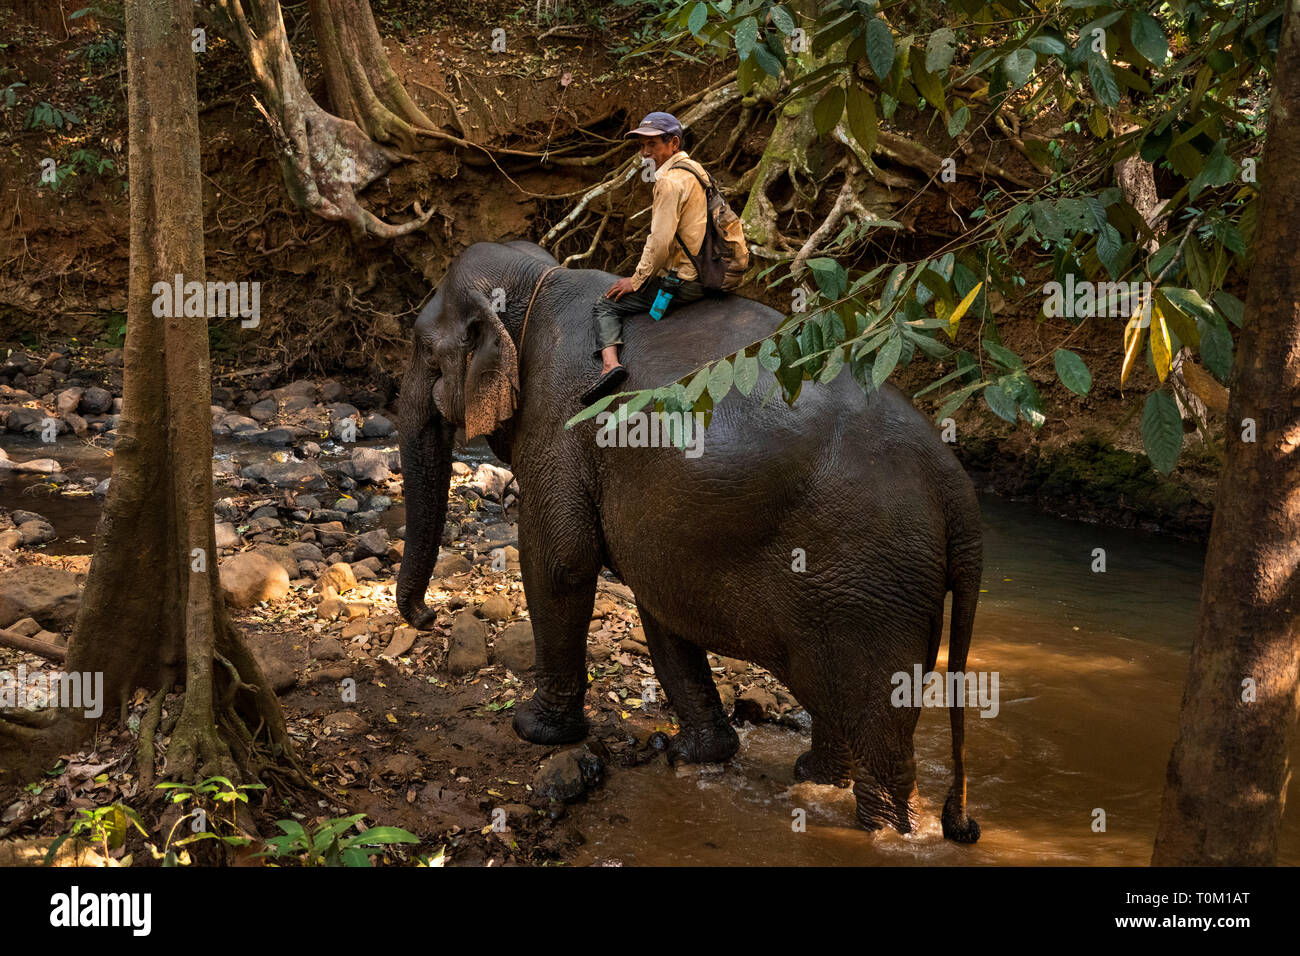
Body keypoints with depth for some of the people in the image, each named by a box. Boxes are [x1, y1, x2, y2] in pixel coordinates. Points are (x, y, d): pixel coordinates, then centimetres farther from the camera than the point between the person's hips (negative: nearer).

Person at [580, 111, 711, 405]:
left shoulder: (670, 181, -18)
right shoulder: (693, 169, 14)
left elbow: (660, 241, -22)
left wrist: (637, 280, -9)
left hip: (681, 281, -10)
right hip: (703, 276, 10)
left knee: (606, 306, 0)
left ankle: (610, 362, -20)